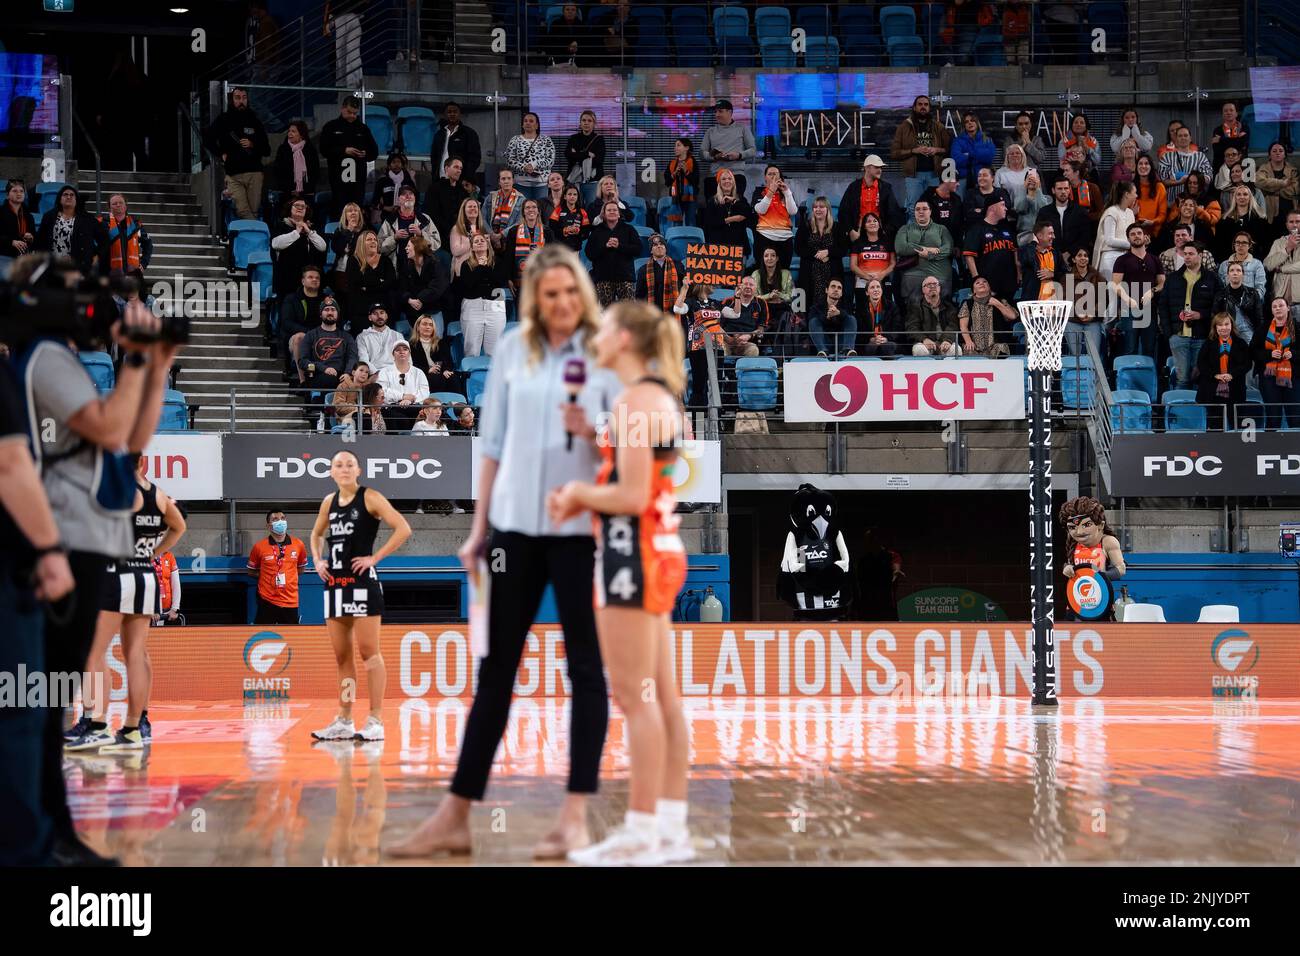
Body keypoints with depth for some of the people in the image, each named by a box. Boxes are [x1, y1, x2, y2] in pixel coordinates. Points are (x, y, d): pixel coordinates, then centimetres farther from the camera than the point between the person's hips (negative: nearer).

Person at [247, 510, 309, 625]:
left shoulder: (298, 545, 1)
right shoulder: (259, 547, -4)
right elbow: (251, 571, 8)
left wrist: (286, 575, 3)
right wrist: (269, 576, -3)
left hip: (290, 601, 2)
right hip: (267, 601, -2)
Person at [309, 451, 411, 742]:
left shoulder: (370, 498, -6)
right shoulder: (329, 502, 13)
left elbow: (403, 529, -14)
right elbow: (317, 535, 31)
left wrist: (375, 557, -15)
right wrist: (317, 560, 13)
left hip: (361, 582, -7)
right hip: (334, 584, 7)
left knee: (368, 652, -8)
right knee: (341, 656, 9)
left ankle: (376, 721, -6)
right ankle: (344, 721, 14)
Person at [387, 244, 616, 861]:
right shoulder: (513, 351, 8)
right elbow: (493, 443, 12)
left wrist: (592, 430, -22)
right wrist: (479, 528, 10)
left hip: (579, 529, -3)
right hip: (516, 526, 3)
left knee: (585, 665, 2)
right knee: (496, 669, 7)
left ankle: (575, 817, 7)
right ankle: (455, 815, 10)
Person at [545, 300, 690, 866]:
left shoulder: (636, 399, -14)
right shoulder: (663, 397, 16)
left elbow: (631, 496, -21)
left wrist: (581, 492, -4)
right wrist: (583, 495, 9)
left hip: (634, 552, -10)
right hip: (660, 548, 10)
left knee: (635, 697, -7)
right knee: (661, 697, 11)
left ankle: (642, 833, -4)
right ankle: (672, 825, 14)